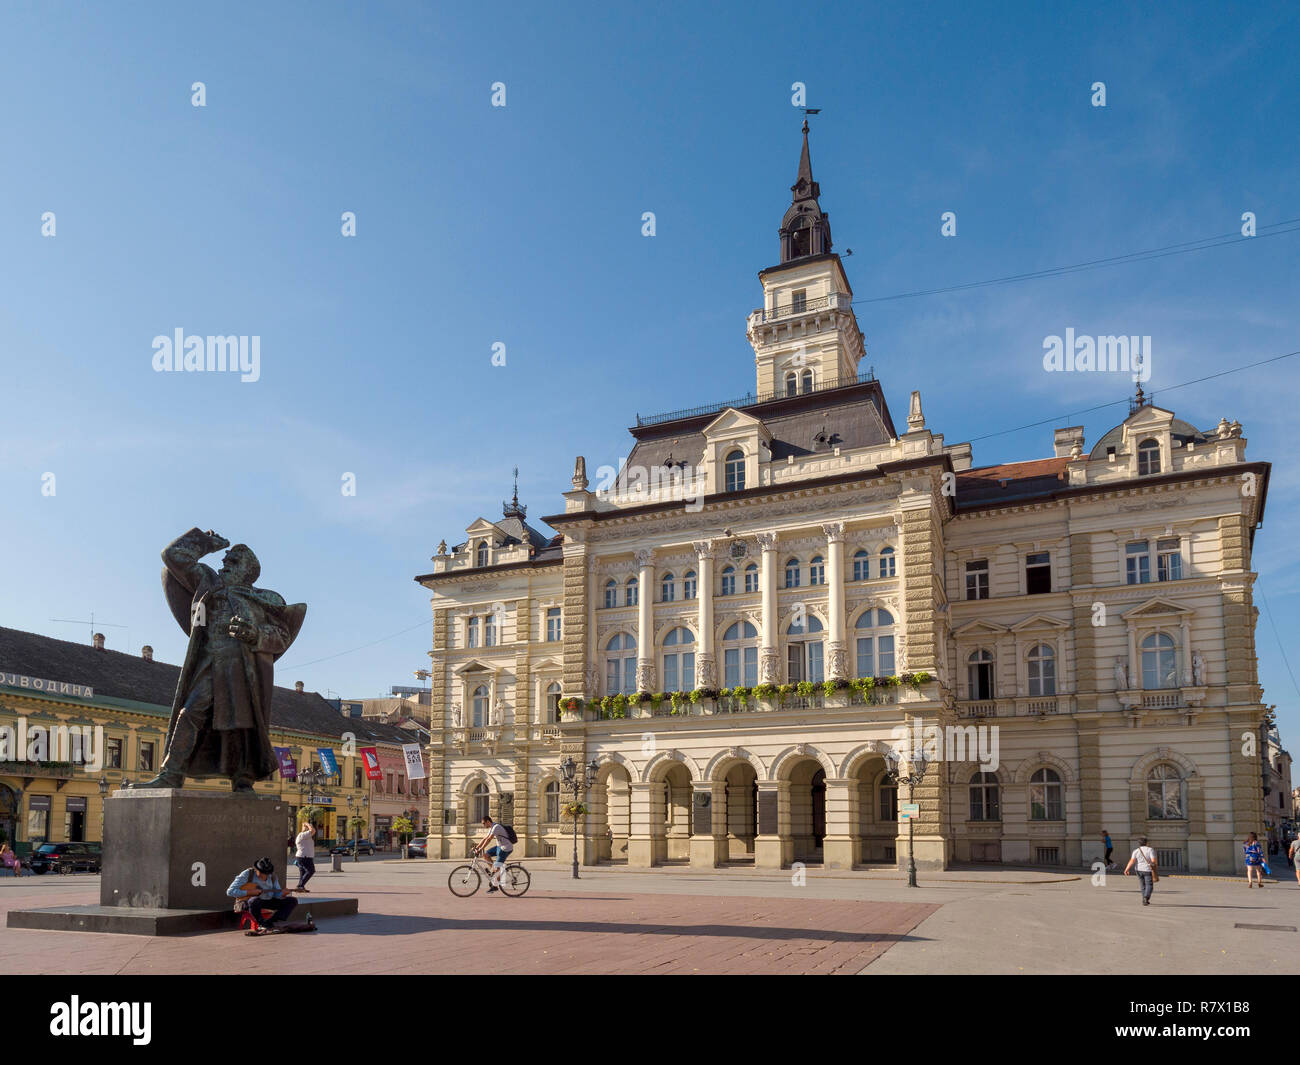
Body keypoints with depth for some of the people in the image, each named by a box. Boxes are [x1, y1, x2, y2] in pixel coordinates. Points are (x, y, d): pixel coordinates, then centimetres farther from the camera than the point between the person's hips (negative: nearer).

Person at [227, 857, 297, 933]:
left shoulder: (273, 877, 3)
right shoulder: (247, 874, -12)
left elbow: (277, 893, 6)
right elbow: (230, 891, -16)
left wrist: (282, 894, -18)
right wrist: (249, 892, -25)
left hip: (268, 900, 5)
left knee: (292, 901, -12)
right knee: (255, 901, -43)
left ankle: (268, 922, -24)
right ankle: (267, 926, -25)